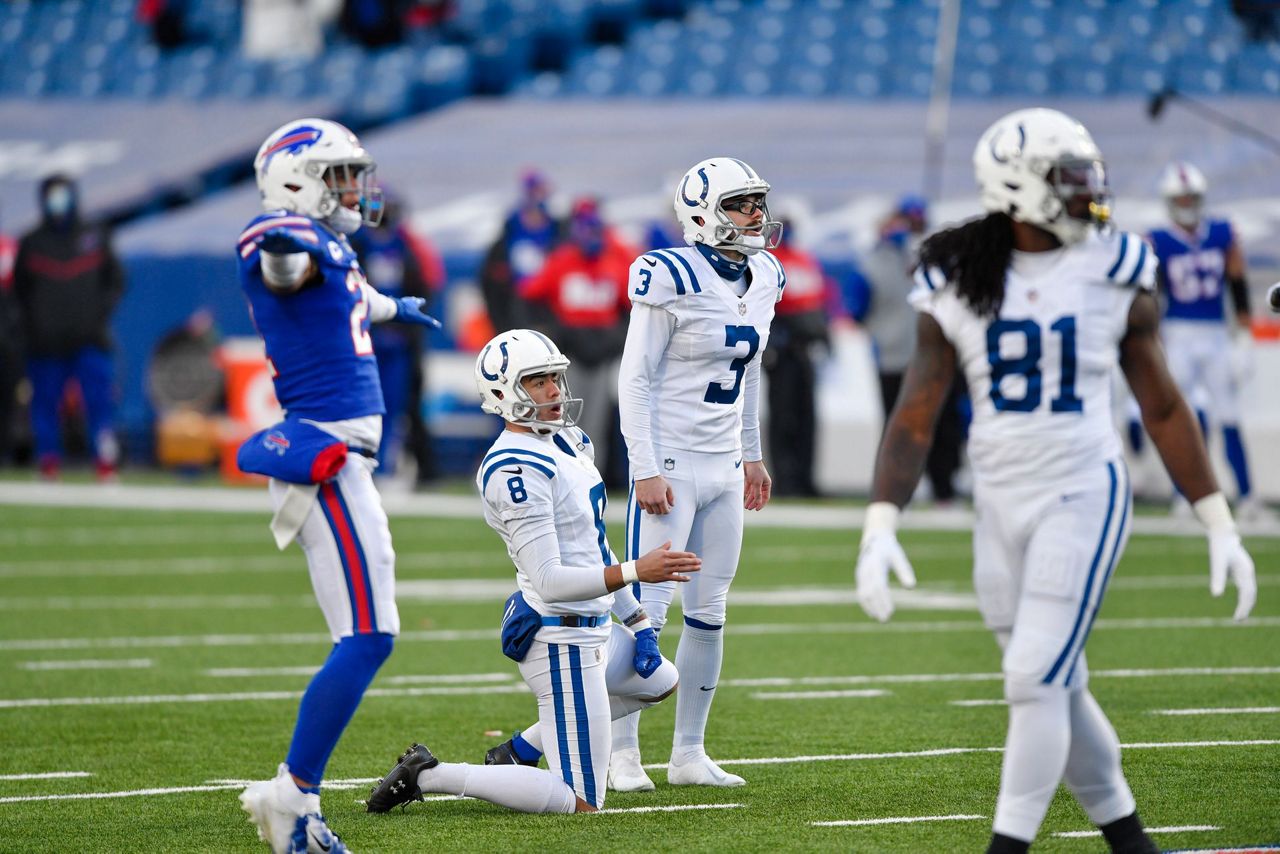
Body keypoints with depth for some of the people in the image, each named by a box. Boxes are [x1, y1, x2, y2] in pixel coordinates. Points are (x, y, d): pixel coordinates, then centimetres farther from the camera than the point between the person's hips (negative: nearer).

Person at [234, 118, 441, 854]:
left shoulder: (332, 251, 16)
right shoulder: (293, 244, -13)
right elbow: (282, 268, -39)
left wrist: (392, 307, 62)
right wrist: (283, 248, -63)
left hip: (342, 455, 10)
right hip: (324, 454, -10)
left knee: (367, 639, 13)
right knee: (368, 637, -13)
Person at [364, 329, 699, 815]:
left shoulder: (565, 441, 9)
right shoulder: (518, 470, -23)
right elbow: (548, 580, -27)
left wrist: (634, 618, 19)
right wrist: (635, 572, -33)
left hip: (593, 628, 10)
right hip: (564, 641, -10)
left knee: (658, 682, 35)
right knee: (582, 803, -8)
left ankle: (517, 755, 26)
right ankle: (428, 775, -3)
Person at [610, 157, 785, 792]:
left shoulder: (763, 279, 8)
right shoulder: (673, 279, -15)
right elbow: (635, 380, -13)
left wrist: (753, 455, 22)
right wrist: (646, 470, -17)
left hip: (724, 466, 7)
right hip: (670, 463, -7)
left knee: (709, 612, 9)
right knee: (647, 610, -8)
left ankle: (689, 754, 16)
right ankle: (622, 753, 0)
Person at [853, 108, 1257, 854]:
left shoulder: (1113, 275, -4)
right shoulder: (957, 285, 0)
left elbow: (1163, 409, 4)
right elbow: (916, 417, 0)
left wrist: (1220, 526, 5)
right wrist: (881, 527, -11)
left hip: (1083, 496, -3)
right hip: (1001, 504, 3)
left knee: (1038, 680, -12)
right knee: (1055, 690, 10)